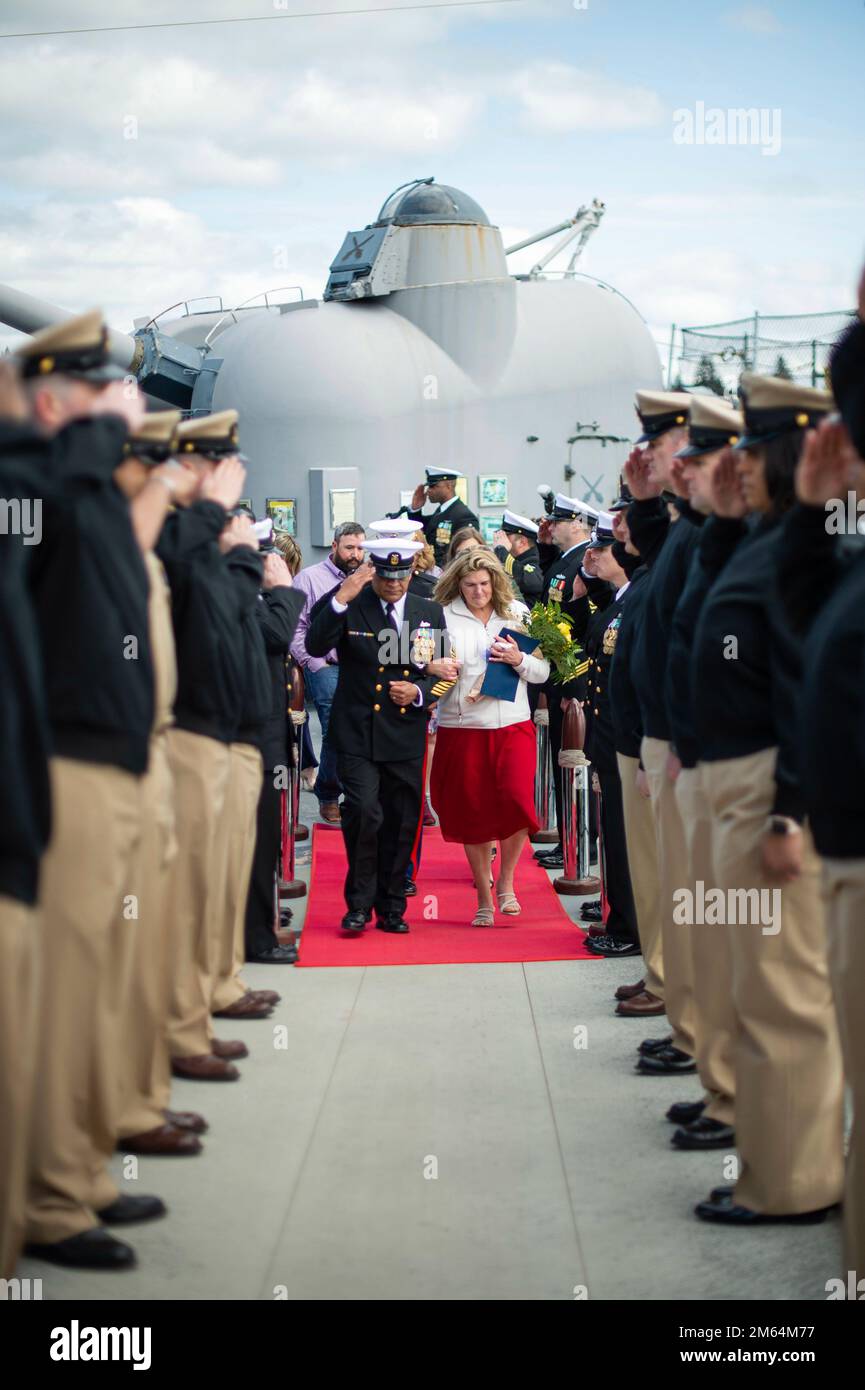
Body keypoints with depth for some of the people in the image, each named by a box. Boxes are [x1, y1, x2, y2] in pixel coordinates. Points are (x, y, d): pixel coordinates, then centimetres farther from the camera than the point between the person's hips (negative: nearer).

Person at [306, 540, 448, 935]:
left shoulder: (430, 614, 9)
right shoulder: (348, 607, -1)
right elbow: (315, 646, -17)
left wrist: (418, 692, -8)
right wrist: (340, 599, -26)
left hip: (407, 737, 3)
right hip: (357, 734, -3)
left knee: (402, 823, 7)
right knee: (364, 813, -16)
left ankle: (391, 908, 20)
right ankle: (359, 903, -1)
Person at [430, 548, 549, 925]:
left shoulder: (517, 614, 7)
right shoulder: (443, 617, 1)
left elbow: (542, 671, 8)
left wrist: (519, 660, -11)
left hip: (513, 725, 1)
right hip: (462, 727, 0)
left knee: (516, 798, -17)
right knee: (473, 811, 6)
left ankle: (505, 882, 7)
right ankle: (484, 900, 21)